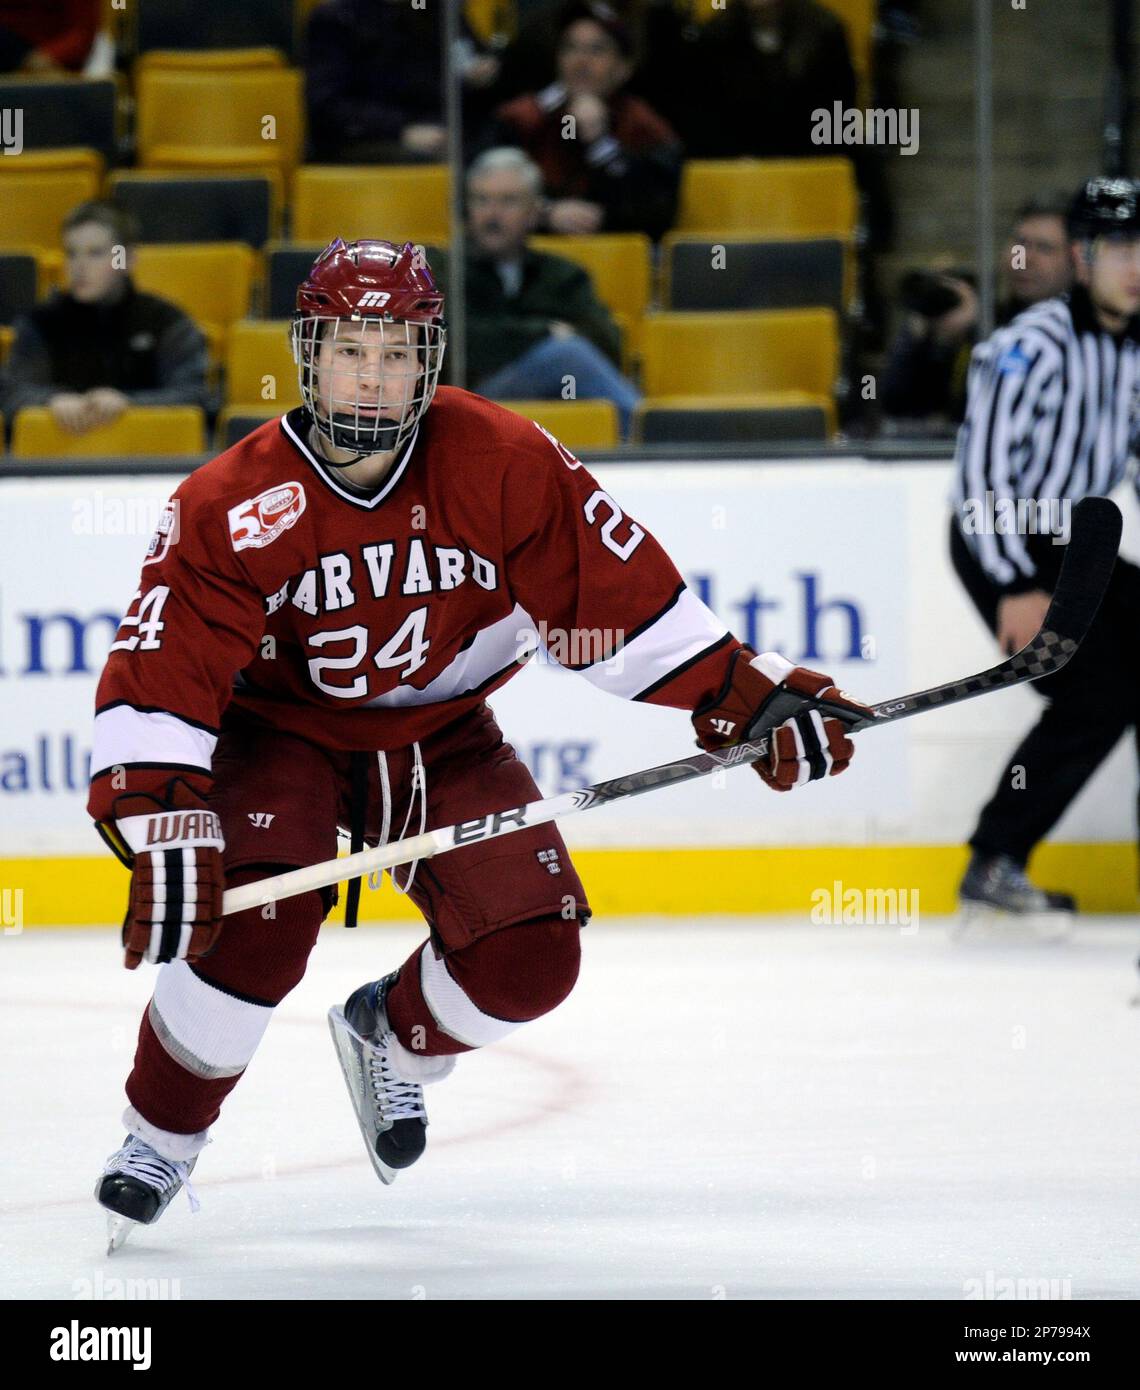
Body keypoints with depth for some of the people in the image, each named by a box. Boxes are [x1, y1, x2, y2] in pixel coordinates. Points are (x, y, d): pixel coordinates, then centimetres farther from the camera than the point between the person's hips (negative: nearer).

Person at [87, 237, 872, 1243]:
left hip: (443, 737, 3)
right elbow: (154, 685, -26)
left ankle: (394, 1037, 24)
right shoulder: (231, 509, -23)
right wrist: (163, 834, -39)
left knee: (530, 957, -12)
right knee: (256, 926, -28)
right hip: (279, 735, -3)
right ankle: (160, 1140, -3)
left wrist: (751, 697, -15)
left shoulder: (505, 464, -18)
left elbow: (618, 596, -10)